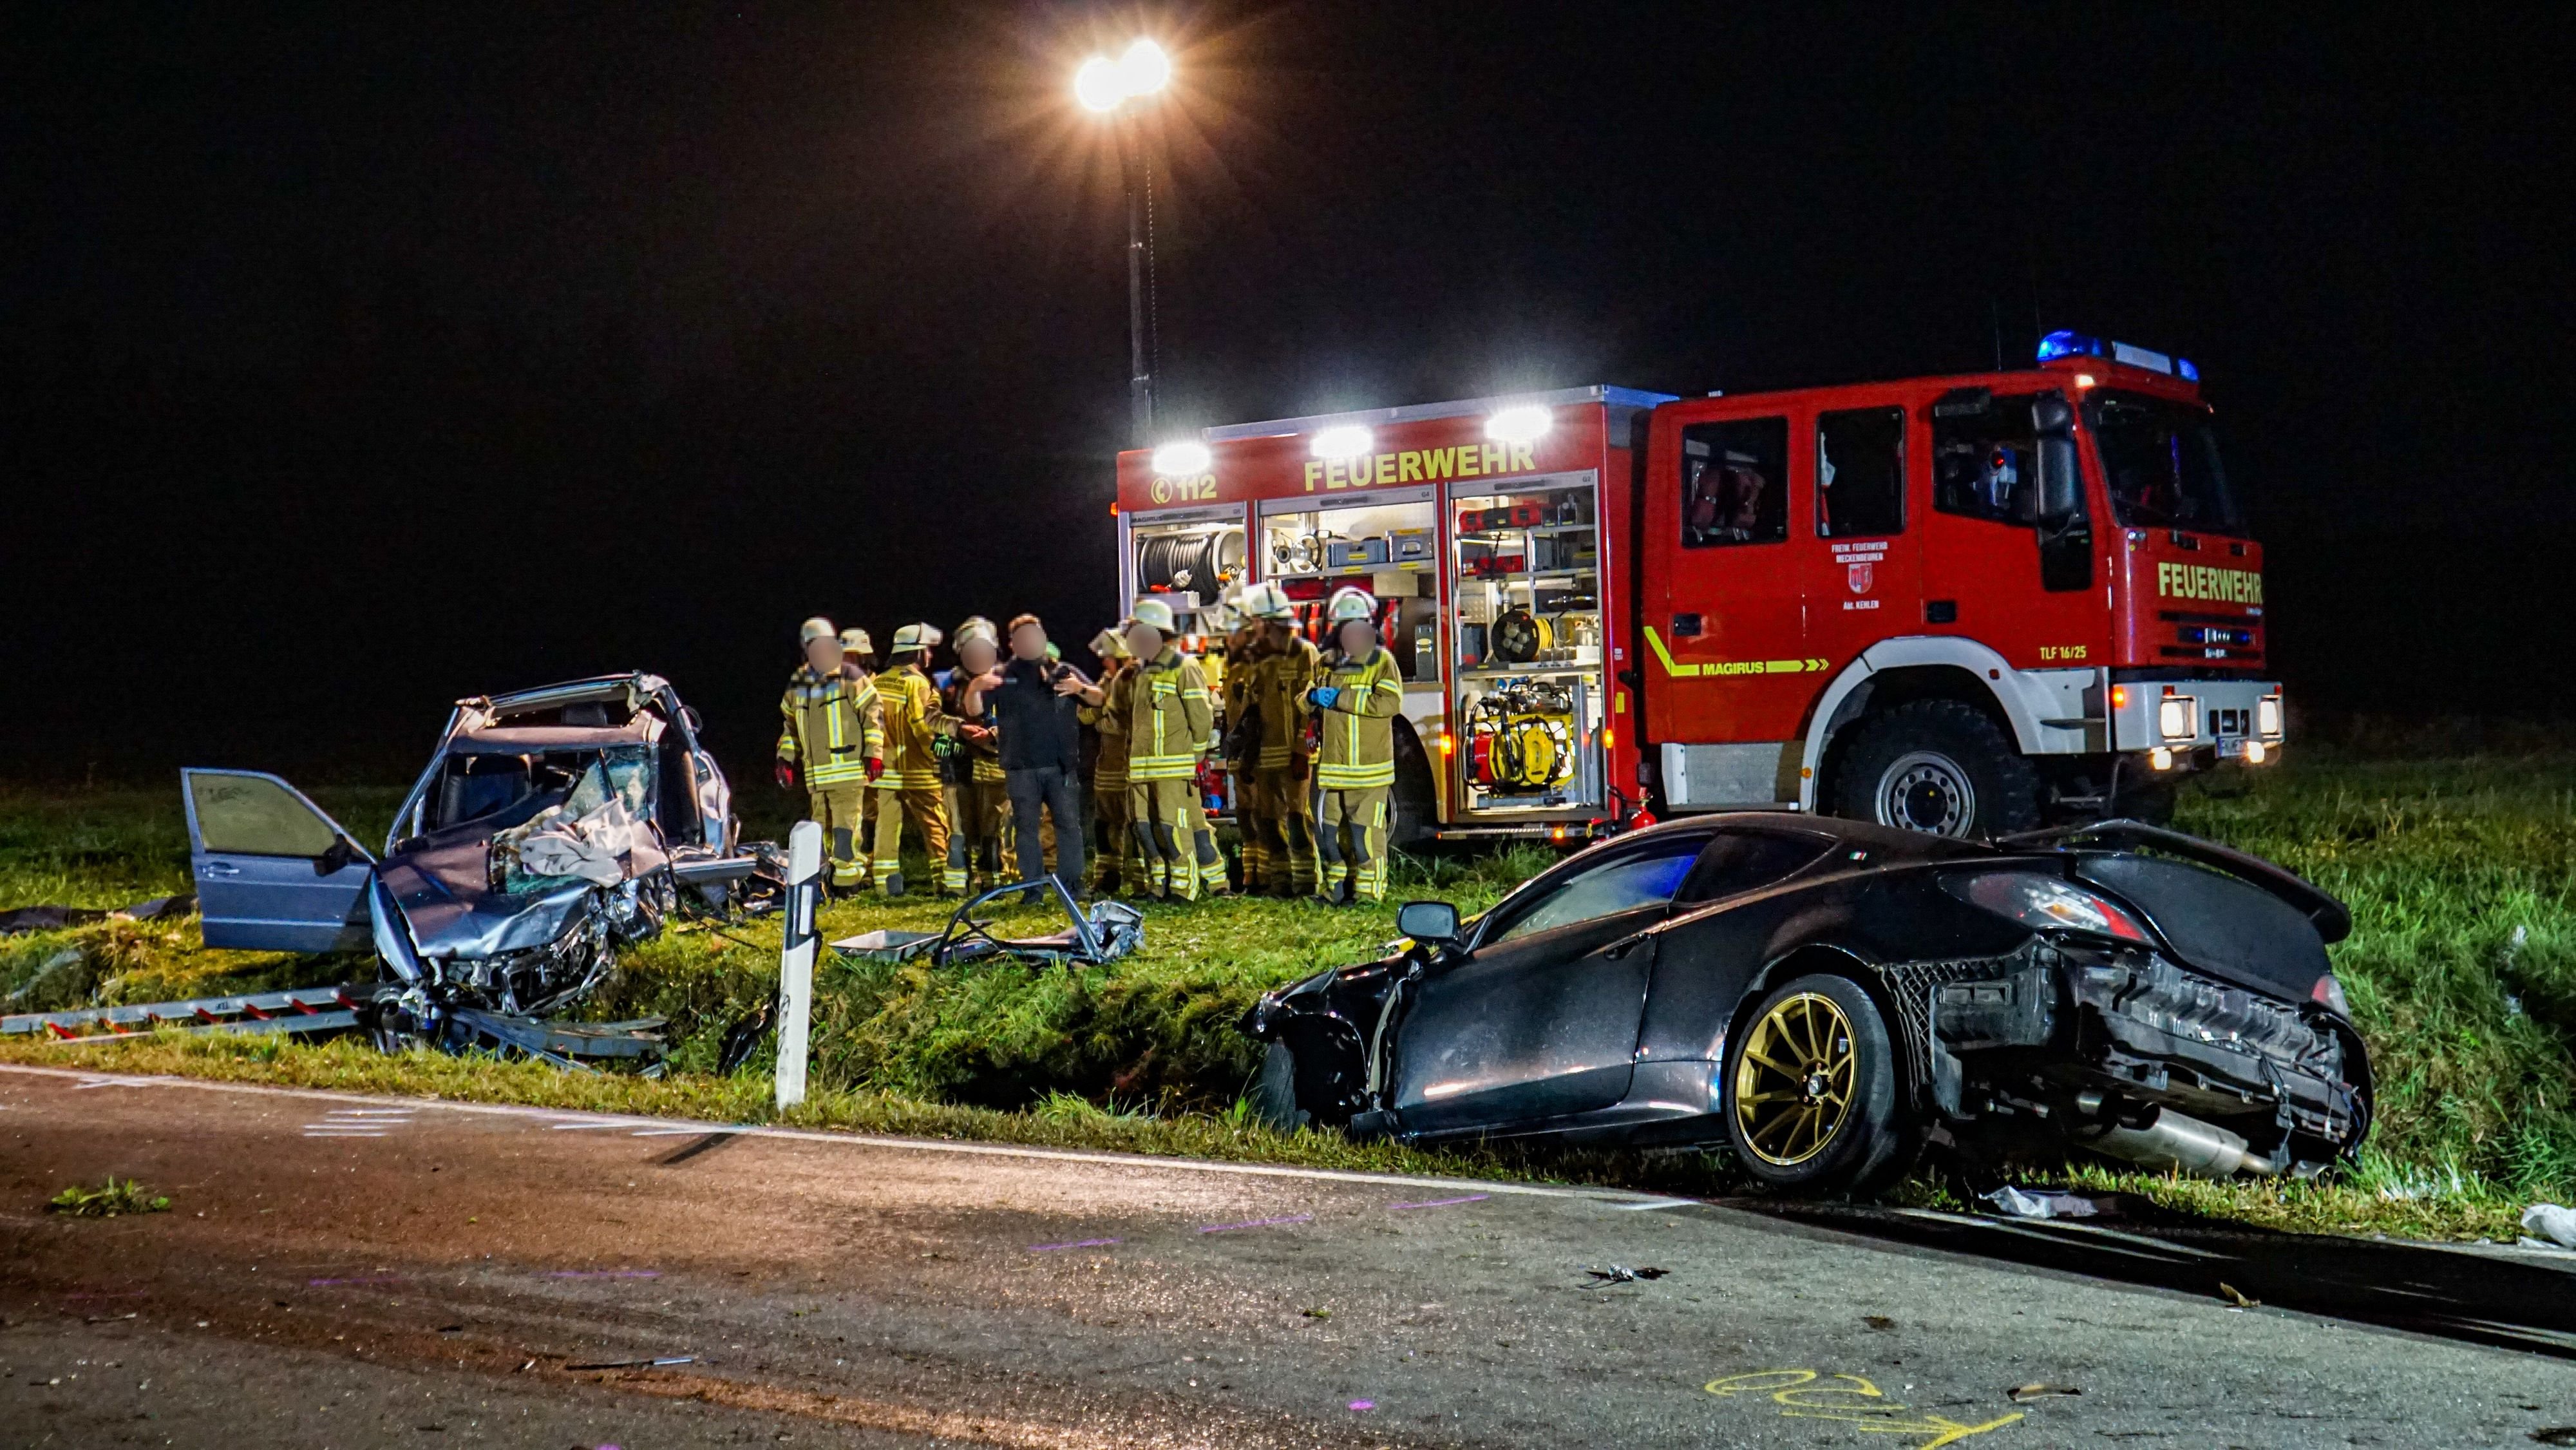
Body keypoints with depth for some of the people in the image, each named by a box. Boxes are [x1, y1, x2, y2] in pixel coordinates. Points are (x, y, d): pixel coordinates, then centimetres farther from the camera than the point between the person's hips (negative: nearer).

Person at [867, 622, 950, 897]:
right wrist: (937, 753, -5)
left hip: (886, 768, 6)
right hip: (916, 771, -6)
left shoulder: (879, 683, 9)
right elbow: (924, 726, -15)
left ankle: (886, 883, 4)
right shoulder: (916, 682, -11)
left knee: (887, 823, 6)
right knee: (935, 824, 2)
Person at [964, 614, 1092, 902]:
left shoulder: (1063, 672, 11)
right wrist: (974, 689, -21)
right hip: (1021, 768, 0)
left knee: (1069, 823, -2)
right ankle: (1033, 886, 7)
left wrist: (1080, 689, -15)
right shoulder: (1001, 675, 10)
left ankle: (1072, 882, 4)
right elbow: (974, 710, 2)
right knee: (1026, 827, 2)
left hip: (1062, 765, 0)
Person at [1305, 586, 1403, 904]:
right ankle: (1333, 887, 21)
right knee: (1329, 829, 11)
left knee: (1365, 830, -5)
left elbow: (1389, 702, -18)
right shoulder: (1328, 662, 14)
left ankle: (1368, 890, 2)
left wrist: (1340, 698, -19)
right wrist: (1314, 697, -7)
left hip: (1368, 767, -6)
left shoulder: (1382, 660, -4)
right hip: (1332, 766, 6)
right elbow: (1308, 701, 19)